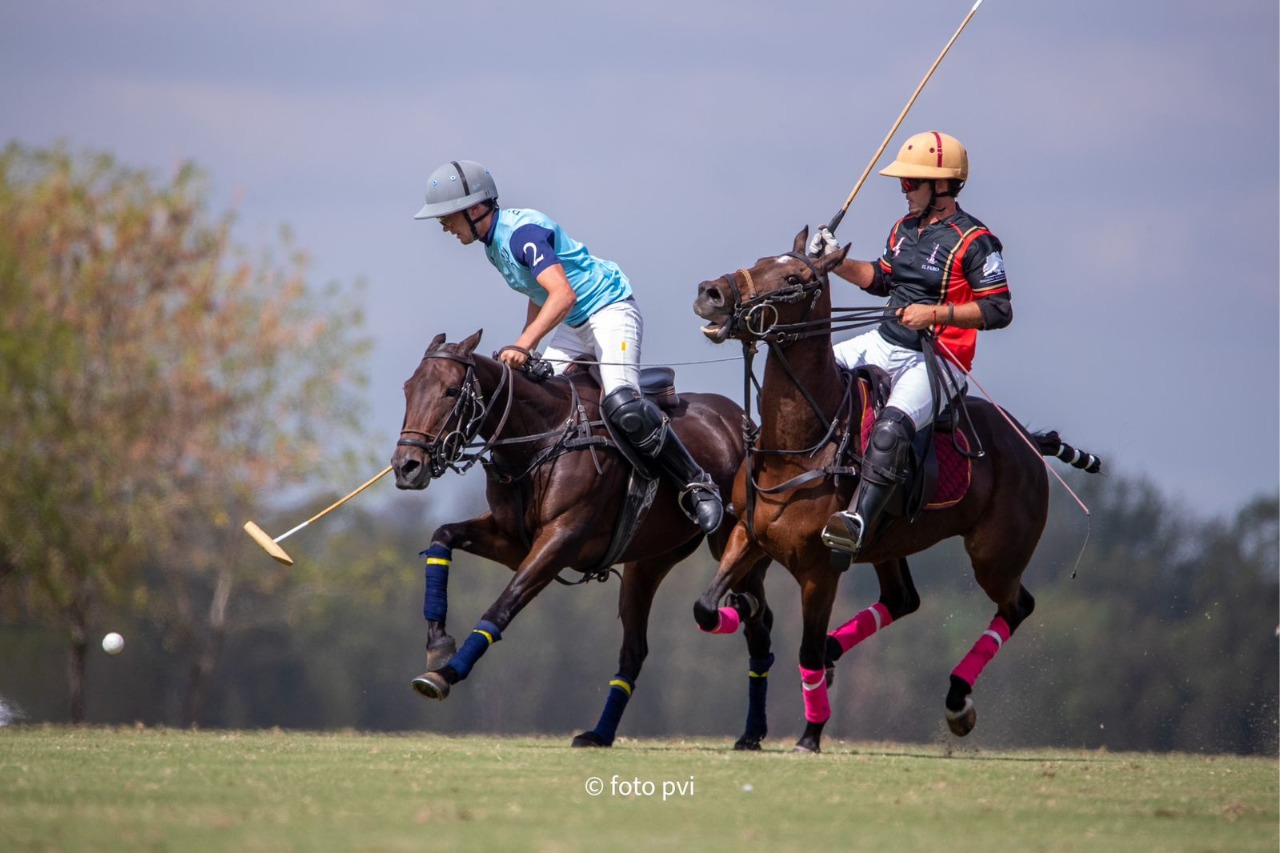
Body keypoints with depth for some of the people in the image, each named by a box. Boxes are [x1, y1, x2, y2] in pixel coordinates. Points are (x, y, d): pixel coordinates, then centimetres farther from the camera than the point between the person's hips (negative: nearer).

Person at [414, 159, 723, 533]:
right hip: (574, 325, 10)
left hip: (610, 310, -10)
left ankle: (698, 487, -15)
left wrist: (524, 345, -44)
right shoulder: (493, 242, 8)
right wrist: (519, 353, 17)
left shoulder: (523, 232, -23)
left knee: (622, 408, -27)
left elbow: (563, 294, -36)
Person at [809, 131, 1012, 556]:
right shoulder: (904, 229, 13)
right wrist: (836, 262, 9)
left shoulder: (973, 242, -12)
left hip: (939, 360, -9)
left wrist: (934, 313, -24)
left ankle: (859, 520, -44)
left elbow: (999, 311, -17)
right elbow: (881, 280, 27)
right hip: (886, 344, 9)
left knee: (891, 426, -34)